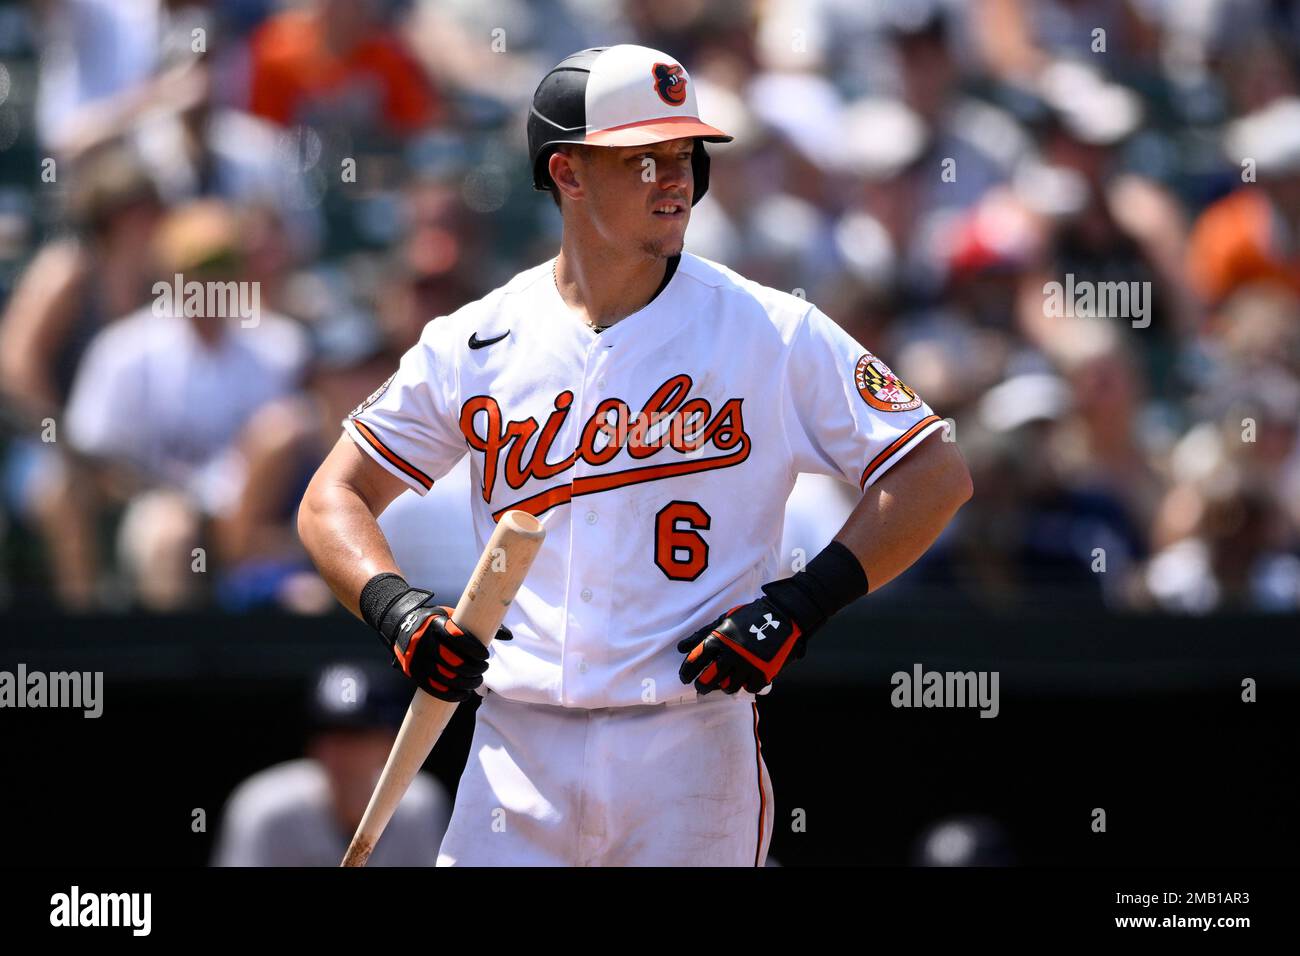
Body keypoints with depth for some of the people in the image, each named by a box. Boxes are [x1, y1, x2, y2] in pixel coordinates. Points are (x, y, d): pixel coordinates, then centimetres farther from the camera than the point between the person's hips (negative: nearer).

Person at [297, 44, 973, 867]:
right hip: (519, 753, 2)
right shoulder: (473, 344, 6)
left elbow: (937, 475, 1)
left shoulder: (774, 333, 0)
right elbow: (335, 499, 12)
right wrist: (396, 608, -9)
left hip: (694, 746, -1)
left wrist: (803, 604, -11)